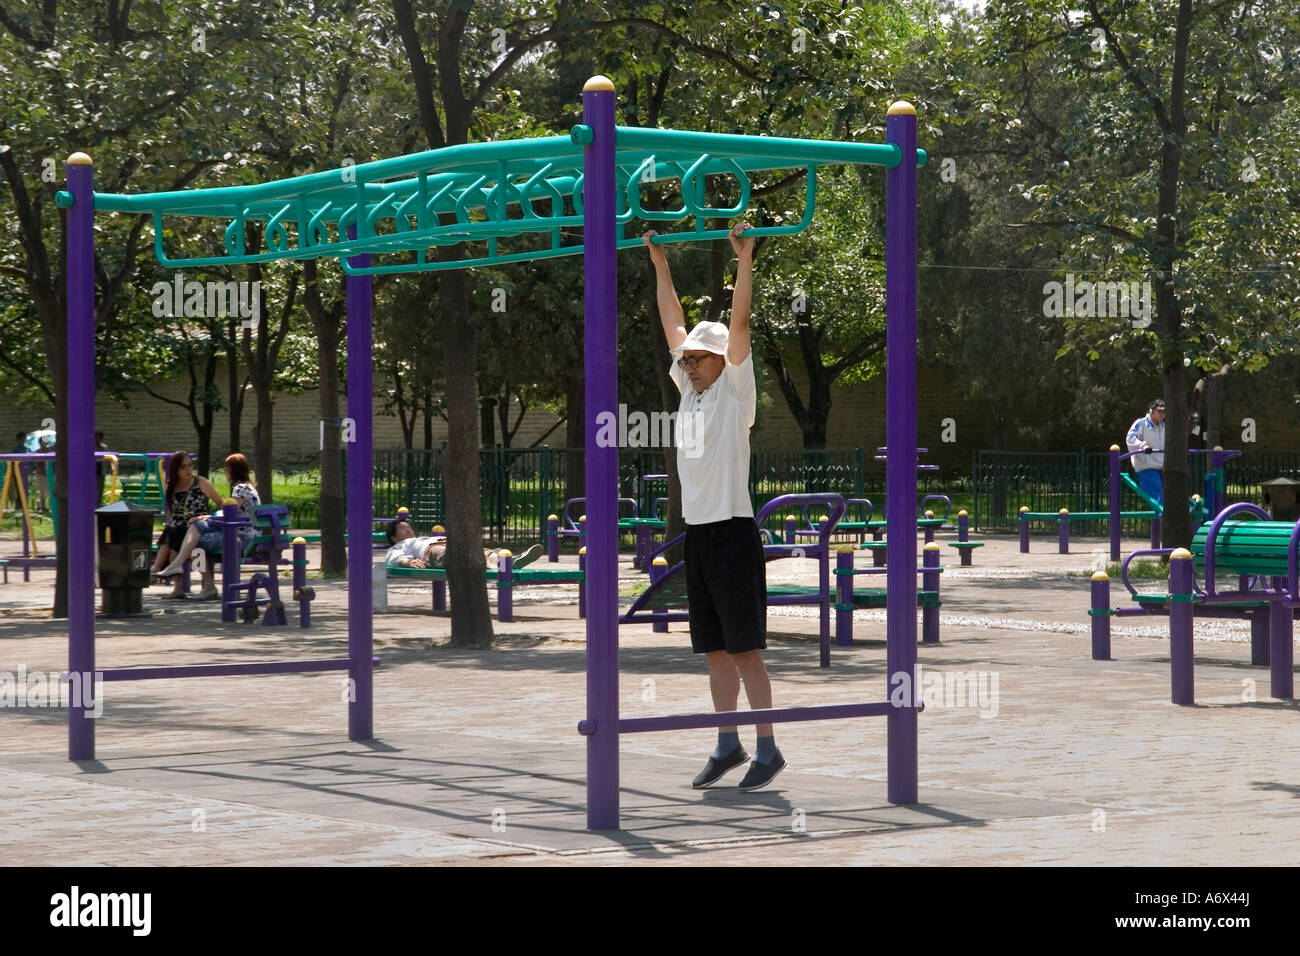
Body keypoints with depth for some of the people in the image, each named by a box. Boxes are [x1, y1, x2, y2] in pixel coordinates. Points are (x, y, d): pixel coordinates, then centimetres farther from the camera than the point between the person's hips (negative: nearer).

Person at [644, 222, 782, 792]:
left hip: (733, 532, -7)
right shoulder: (689, 391, 13)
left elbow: (739, 323, -11)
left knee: (744, 648, -8)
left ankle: (769, 750, -5)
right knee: (714, 649, 10)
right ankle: (728, 746, 16)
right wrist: (660, 264, 18)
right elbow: (674, 325, 18)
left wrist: (745, 258, -14)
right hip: (697, 533, 7)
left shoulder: (735, 390, -3)